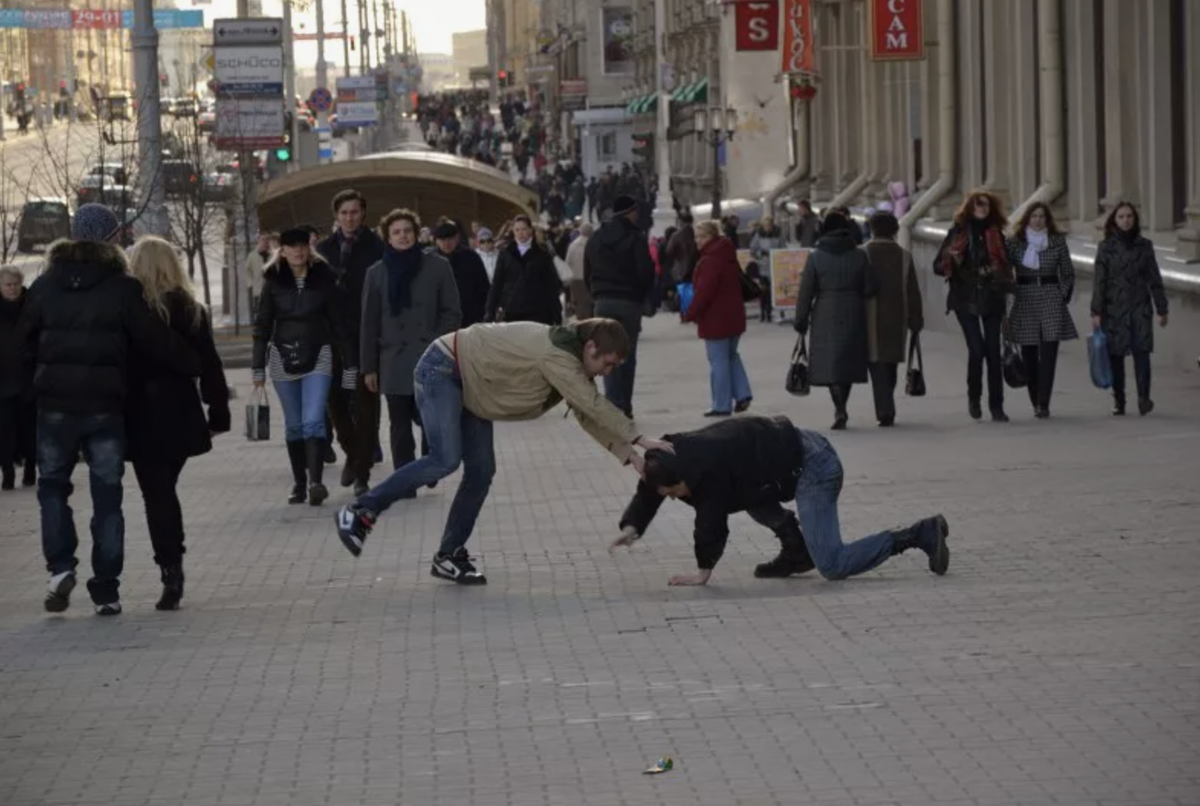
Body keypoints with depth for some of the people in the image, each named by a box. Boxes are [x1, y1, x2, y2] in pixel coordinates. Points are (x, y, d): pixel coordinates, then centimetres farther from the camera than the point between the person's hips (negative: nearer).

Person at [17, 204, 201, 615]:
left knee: (53, 486, 16)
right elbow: (155, 340, -7)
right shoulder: (122, 288, -7)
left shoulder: (45, 285, 2)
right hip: (105, 406, -1)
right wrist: (194, 366, 5)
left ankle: (60, 566, -4)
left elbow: (25, 340, 9)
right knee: (106, 495, 7)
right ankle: (106, 590, 5)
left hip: (55, 403, 1)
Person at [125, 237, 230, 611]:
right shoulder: (192, 311, 3)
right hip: (180, 415, 4)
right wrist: (219, 411, 10)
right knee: (165, 491, 18)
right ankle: (173, 569, 18)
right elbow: (209, 365, 3)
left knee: (156, 495, -2)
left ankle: (171, 573, -11)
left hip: (142, 416, -4)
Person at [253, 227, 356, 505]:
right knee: (294, 425, 7)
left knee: (313, 421, -15)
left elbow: (340, 323, 0)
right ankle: (299, 483, 12)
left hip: (317, 357, -2)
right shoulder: (274, 281, 2)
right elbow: (262, 325, 5)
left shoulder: (324, 278, -2)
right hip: (283, 357, 2)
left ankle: (315, 481, -23)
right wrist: (258, 367, 2)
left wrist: (350, 364, -3)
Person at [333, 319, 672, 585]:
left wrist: (628, 454, -3)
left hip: (470, 385, 10)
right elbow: (594, 405, -32)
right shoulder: (556, 355, -29)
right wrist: (639, 439, -28)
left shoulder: (574, 364, 1)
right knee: (445, 460, -22)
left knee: (481, 472, 3)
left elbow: (589, 416, 4)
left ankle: (449, 556, 10)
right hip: (441, 369, -10)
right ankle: (360, 513, -11)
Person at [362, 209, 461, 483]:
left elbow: (452, 313, 5)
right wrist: (369, 367, 6)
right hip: (394, 362, 2)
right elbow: (369, 323, 9)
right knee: (400, 426, 2)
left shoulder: (437, 266, 3)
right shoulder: (377, 273, 8)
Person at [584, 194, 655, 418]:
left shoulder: (595, 240, 10)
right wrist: (642, 296, 6)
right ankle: (623, 406, 0)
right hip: (629, 302, -4)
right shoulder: (635, 238, -8)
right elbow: (646, 273, -11)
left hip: (602, 301, 4)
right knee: (627, 355, 2)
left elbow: (587, 274, 12)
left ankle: (612, 405, -1)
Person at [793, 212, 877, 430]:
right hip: (853, 314, 2)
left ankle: (840, 409, -16)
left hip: (825, 316, -2)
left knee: (829, 361, 1)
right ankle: (840, 409, 15)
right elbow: (869, 289, -1)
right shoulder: (859, 256, -1)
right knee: (848, 360, 12)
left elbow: (806, 292, -4)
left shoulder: (816, 258, -3)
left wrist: (801, 321, 3)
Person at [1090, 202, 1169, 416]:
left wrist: (1161, 309, 8)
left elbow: (1154, 280, 11)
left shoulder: (1144, 246, 8)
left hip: (1140, 308, 0)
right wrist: (1096, 312, -6)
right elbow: (1099, 281, 1)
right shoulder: (1106, 247, 4)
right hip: (1114, 308, 0)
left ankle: (1144, 398, -16)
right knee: (1116, 355, 1)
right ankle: (1118, 401, 9)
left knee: (1141, 351, -13)